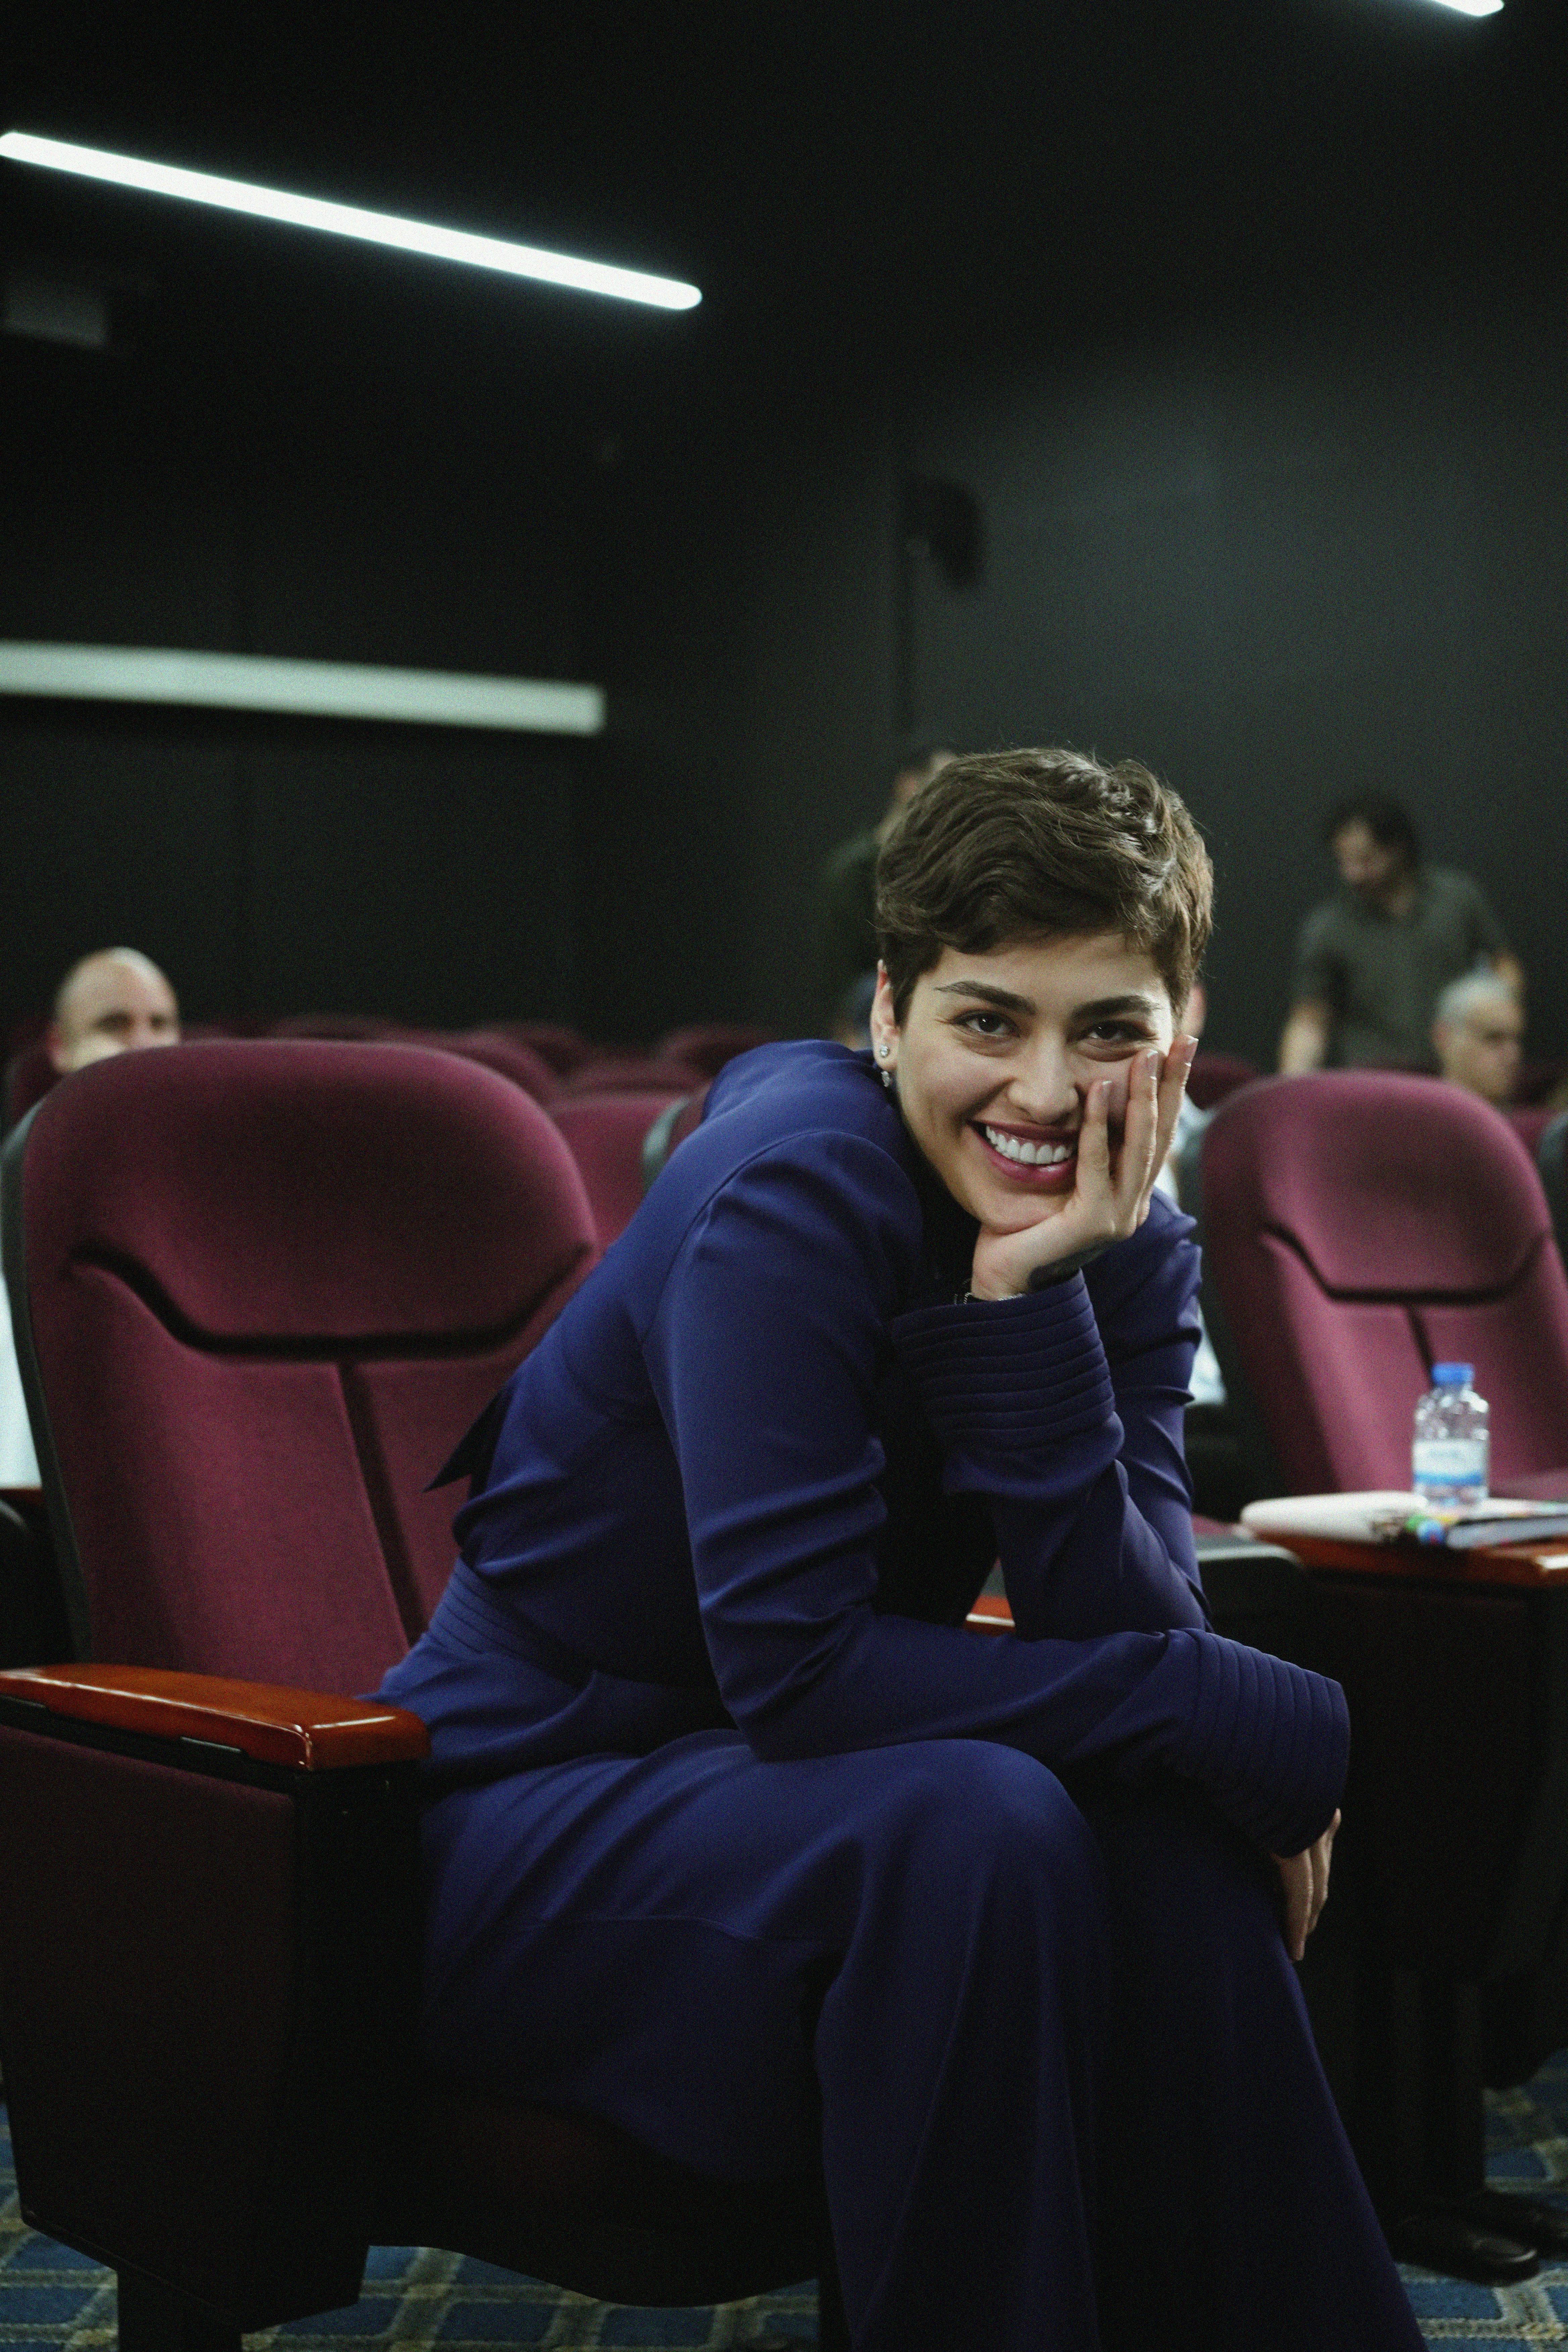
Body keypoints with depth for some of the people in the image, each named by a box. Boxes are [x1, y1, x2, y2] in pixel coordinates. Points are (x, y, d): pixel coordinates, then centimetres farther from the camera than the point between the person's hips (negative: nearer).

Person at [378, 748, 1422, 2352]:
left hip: (776, 1793, 6)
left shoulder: (1132, 1254, -3)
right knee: (973, 1831, -30)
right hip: (519, 1814, -6)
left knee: (1164, 1829, -19)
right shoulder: (795, 1187, -23)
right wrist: (1263, 1725, -24)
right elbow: (792, 1659, -28)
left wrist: (1032, 1302, -28)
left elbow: (1123, 1644, -15)